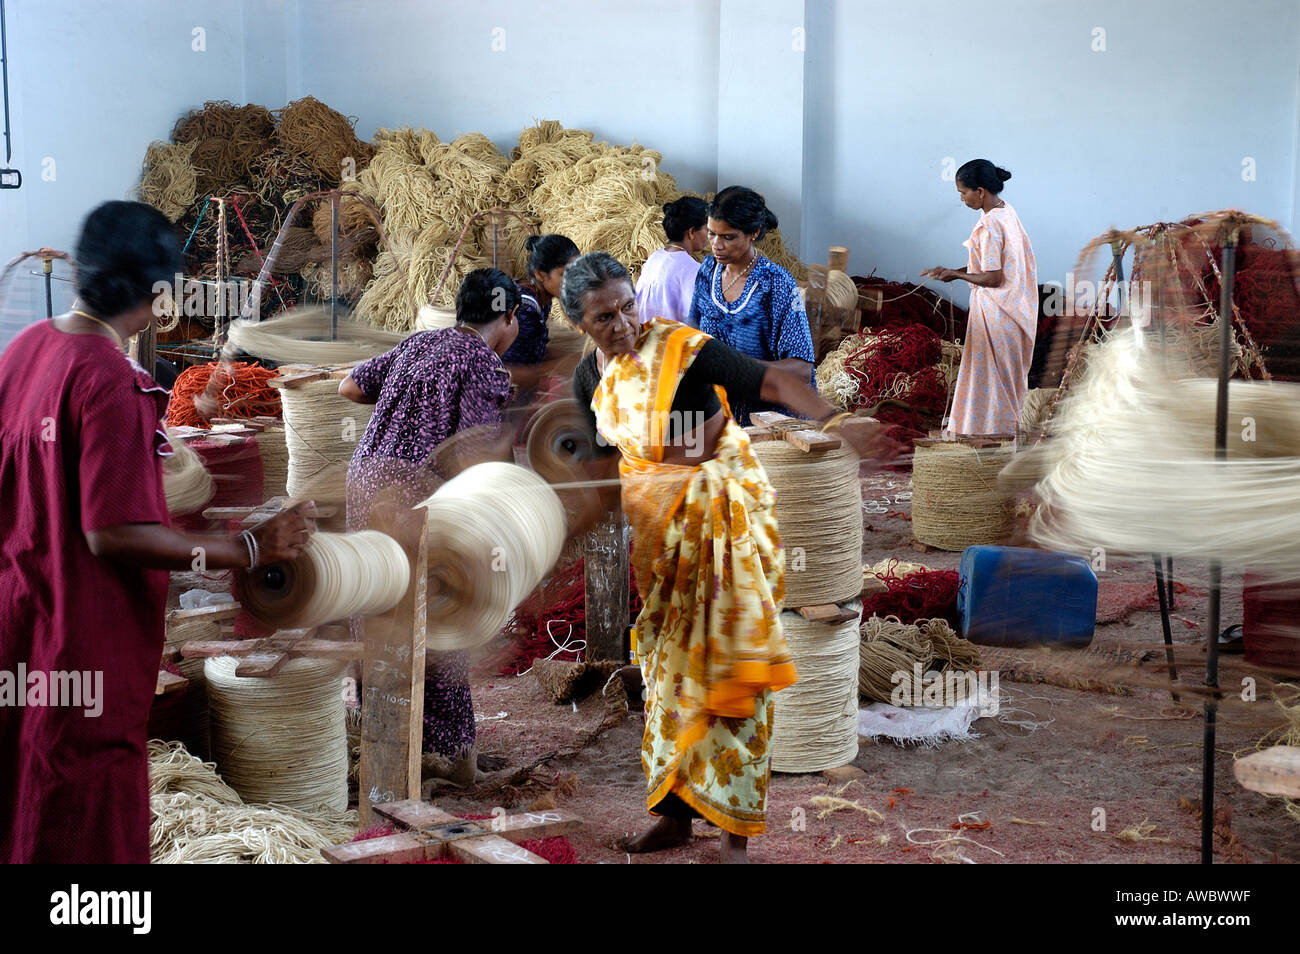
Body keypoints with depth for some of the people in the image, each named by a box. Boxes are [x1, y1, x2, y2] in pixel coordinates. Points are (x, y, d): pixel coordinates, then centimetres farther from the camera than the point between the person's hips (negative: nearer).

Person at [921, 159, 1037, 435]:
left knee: (989, 378, 4)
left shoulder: (989, 226, -24)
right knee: (1006, 375, 19)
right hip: (1014, 307, 9)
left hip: (995, 314, -9)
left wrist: (955, 275, -12)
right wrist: (954, 270, 9)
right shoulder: (1006, 211, 4)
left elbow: (992, 278, -25)